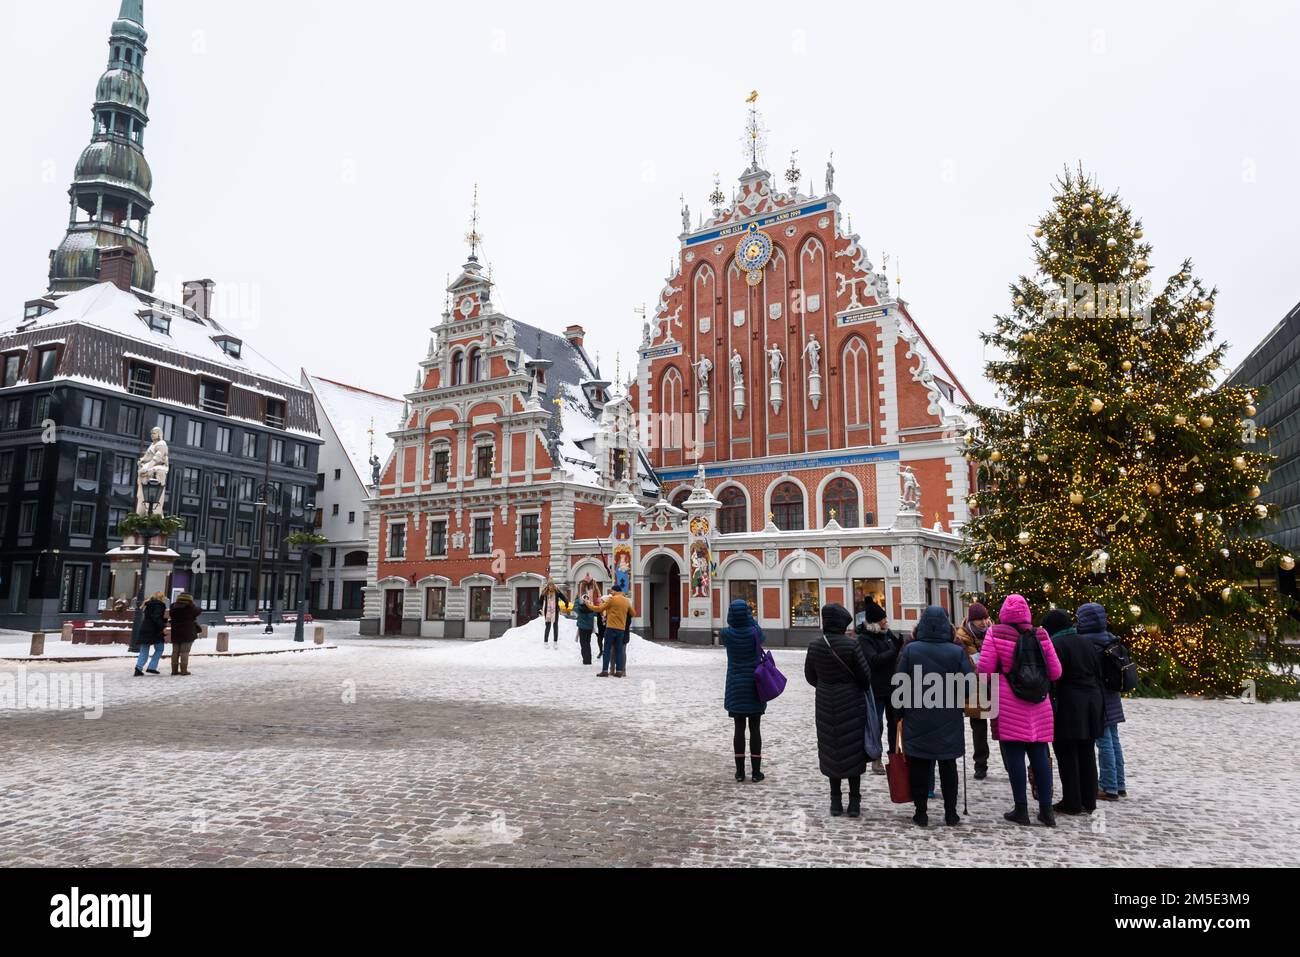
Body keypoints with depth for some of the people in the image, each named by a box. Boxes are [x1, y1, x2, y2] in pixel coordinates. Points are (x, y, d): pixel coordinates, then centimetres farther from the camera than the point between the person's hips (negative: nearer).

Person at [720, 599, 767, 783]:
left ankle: (740, 771, 11)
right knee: (755, 729, 5)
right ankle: (756, 771, 8)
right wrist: (751, 619, 21)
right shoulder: (754, 632, -12)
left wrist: (734, 621, 21)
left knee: (739, 728, 8)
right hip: (754, 686, -1)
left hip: (736, 687, 1)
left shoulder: (727, 633, -9)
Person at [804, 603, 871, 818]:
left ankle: (836, 802, 18)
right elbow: (865, 675, -11)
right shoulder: (851, 645, -18)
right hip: (851, 704, -3)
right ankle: (854, 802, 14)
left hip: (826, 705, 3)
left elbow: (810, 675, 4)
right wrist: (860, 688, 11)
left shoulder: (815, 645, -6)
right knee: (852, 750, 9)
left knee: (831, 752, 12)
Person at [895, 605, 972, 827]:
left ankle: (921, 813, 12)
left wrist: (900, 713, 5)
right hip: (948, 723, 1)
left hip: (917, 720, -1)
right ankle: (951, 814, 19)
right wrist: (958, 701, 13)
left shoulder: (910, 649, -9)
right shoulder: (957, 651, -8)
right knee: (948, 766, 13)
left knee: (919, 766, 8)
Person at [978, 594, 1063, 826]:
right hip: (1038, 705, 3)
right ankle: (1046, 809, 16)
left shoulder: (995, 633, -6)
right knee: (1039, 754, 10)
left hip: (1008, 706, -3)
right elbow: (1055, 672, 6)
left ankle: (1021, 809, 7)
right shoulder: (1040, 635, 2)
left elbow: (985, 670, -9)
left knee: (1014, 754, 2)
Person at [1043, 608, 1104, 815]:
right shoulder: (1085, 642, 9)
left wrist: (1050, 707, -11)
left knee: (1067, 755, 1)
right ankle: (1089, 801, 20)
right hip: (1090, 702, 7)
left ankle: (1072, 803, 6)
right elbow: (1098, 672, 14)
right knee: (1086, 752, 14)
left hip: (1068, 704, -7)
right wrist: (1096, 697, 21)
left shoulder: (1054, 645, -13)